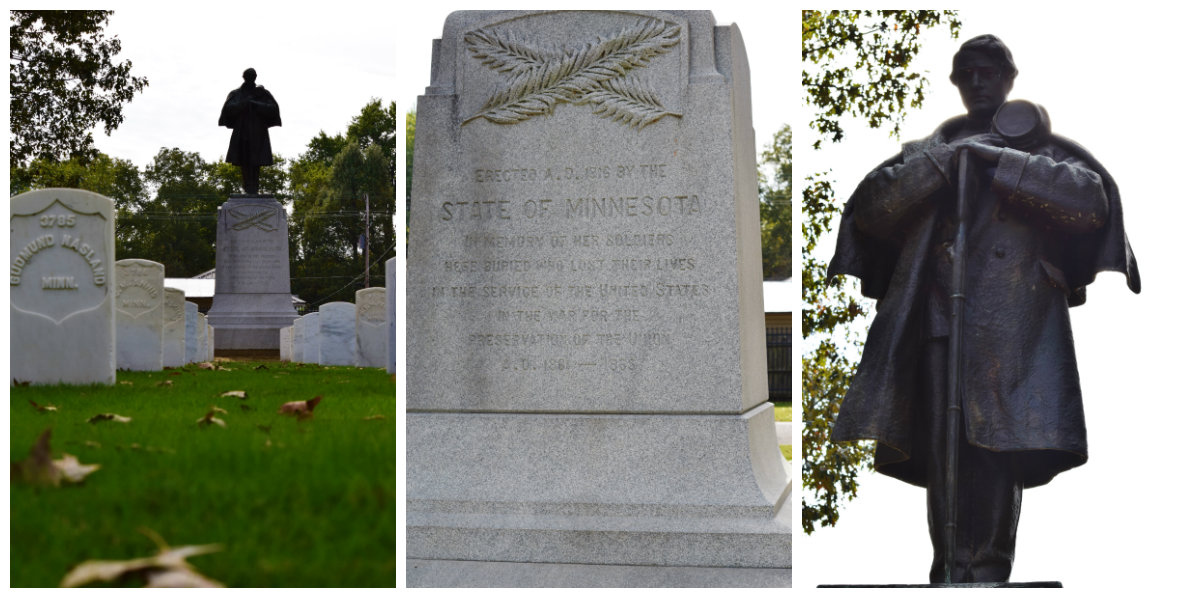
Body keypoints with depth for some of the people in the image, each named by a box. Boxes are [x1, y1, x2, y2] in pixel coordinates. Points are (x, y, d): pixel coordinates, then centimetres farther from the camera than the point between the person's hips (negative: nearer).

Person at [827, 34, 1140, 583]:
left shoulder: (1043, 146, 16)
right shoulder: (929, 150, 24)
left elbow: (1091, 197, -4)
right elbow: (870, 206, 8)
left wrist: (1000, 163, -7)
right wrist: (944, 161, -3)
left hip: (1008, 326, -3)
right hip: (939, 321, 3)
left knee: (995, 451, -11)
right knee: (942, 453, -3)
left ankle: (988, 569, -7)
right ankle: (950, 569, 1)